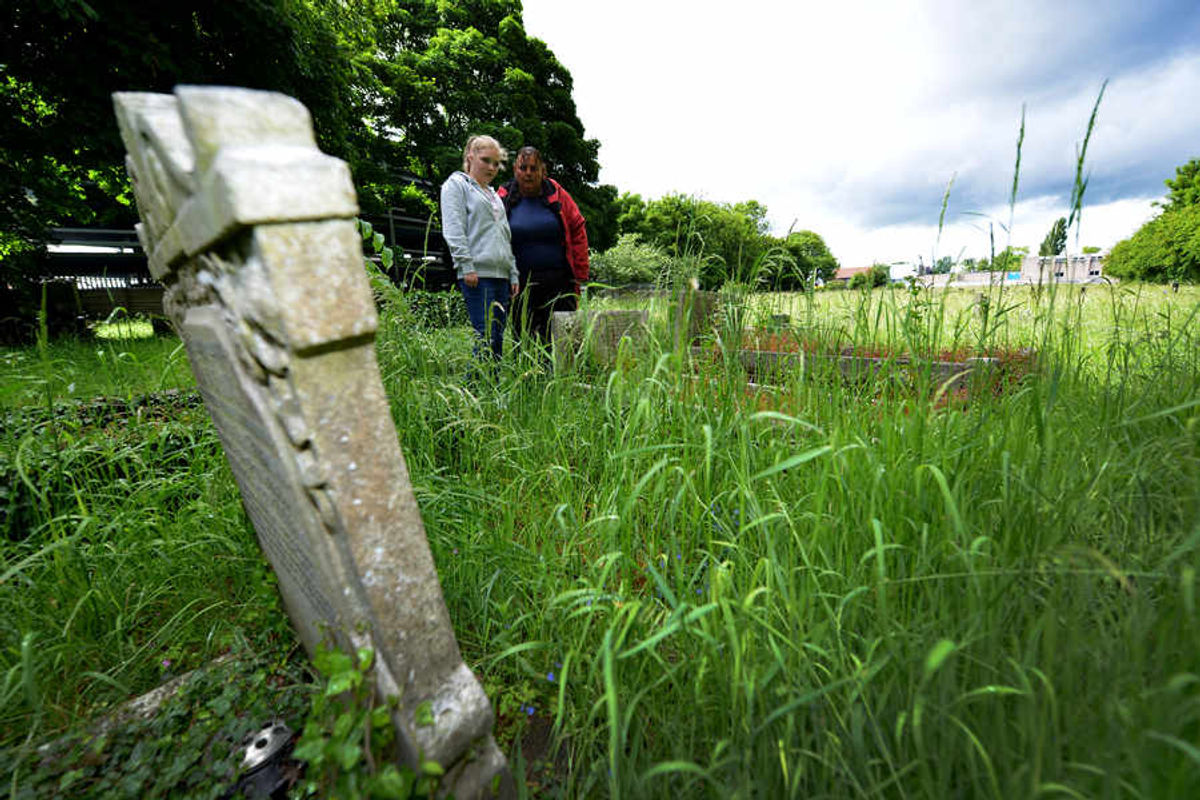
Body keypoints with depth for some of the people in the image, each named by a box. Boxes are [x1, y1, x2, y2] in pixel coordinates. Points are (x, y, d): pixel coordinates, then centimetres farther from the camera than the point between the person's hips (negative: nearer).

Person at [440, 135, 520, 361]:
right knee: (487, 336, -15)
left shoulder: (494, 194, 29)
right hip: (477, 274, -7)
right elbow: (453, 230, -5)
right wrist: (466, 266, -16)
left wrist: (513, 274, 16)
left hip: (500, 274, 7)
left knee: (497, 337, 3)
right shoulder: (456, 184, 8)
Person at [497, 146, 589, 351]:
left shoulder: (556, 194, 5)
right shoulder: (504, 198, 5)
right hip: (521, 283, 0)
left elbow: (578, 231, 6)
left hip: (559, 281, 0)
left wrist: (580, 275, 0)